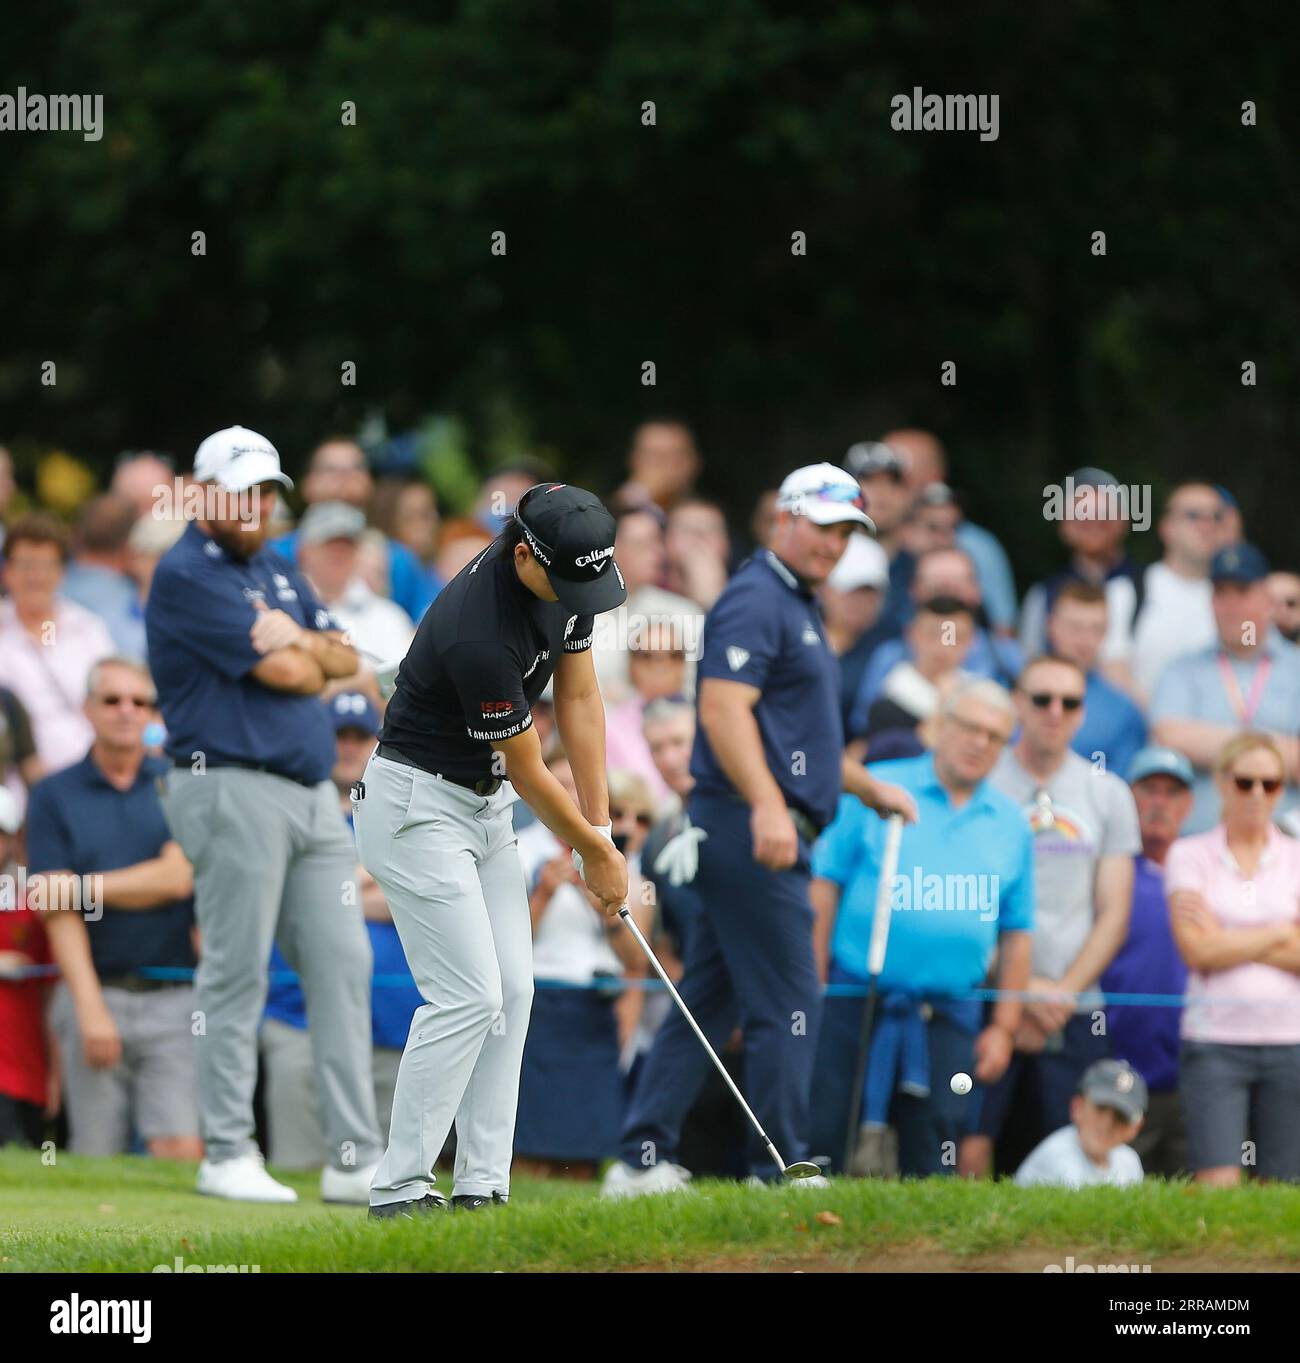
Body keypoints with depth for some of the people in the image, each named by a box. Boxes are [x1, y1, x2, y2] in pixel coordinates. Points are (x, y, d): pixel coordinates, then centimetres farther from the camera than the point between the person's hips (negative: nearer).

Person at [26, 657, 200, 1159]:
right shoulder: (54, 795, 7)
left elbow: (176, 878, -5)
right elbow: (58, 914, -1)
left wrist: (80, 887, -3)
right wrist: (91, 1009, -10)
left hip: (173, 1002, 0)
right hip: (94, 991, 0)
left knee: (180, 1150, -12)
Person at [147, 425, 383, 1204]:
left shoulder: (277, 572, 20)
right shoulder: (187, 576, -7)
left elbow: (346, 660, 12)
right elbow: (283, 672, -15)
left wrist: (294, 643, -5)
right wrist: (306, 658, 5)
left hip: (313, 793, 8)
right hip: (235, 789, -8)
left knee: (344, 964, 3)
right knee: (237, 973, -5)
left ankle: (356, 1159, 4)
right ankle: (228, 1155, 1)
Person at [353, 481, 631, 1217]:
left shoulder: (570, 580, -7)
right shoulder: (481, 632, -32)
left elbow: (579, 698, 4)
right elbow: (528, 770, -18)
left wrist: (601, 828, 1)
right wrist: (593, 853, -4)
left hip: (485, 800, 9)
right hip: (417, 804, -9)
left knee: (511, 991, 3)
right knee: (468, 996, -14)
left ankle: (483, 1186, 4)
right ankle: (399, 1189, -9)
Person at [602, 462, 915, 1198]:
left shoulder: (802, 608, 23)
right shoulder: (756, 599, -10)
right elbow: (724, 708, -21)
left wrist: (869, 787, 31)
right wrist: (766, 806, -30)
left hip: (765, 835, 10)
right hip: (751, 831, -10)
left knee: (709, 1002, 9)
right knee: (789, 1001, -8)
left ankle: (643, 1159, 10)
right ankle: (782, 1165, -4)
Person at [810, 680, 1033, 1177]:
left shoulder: (1010, 824, 12)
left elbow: (1016, 934, 13)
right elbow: (825, 887, 1)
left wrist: (1004, 1027, 7)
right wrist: (813, 987, -5)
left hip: (947, 1018, 2)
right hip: (855, 1001, -2)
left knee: (932, 1157, 1)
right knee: (826, 1139, -5)